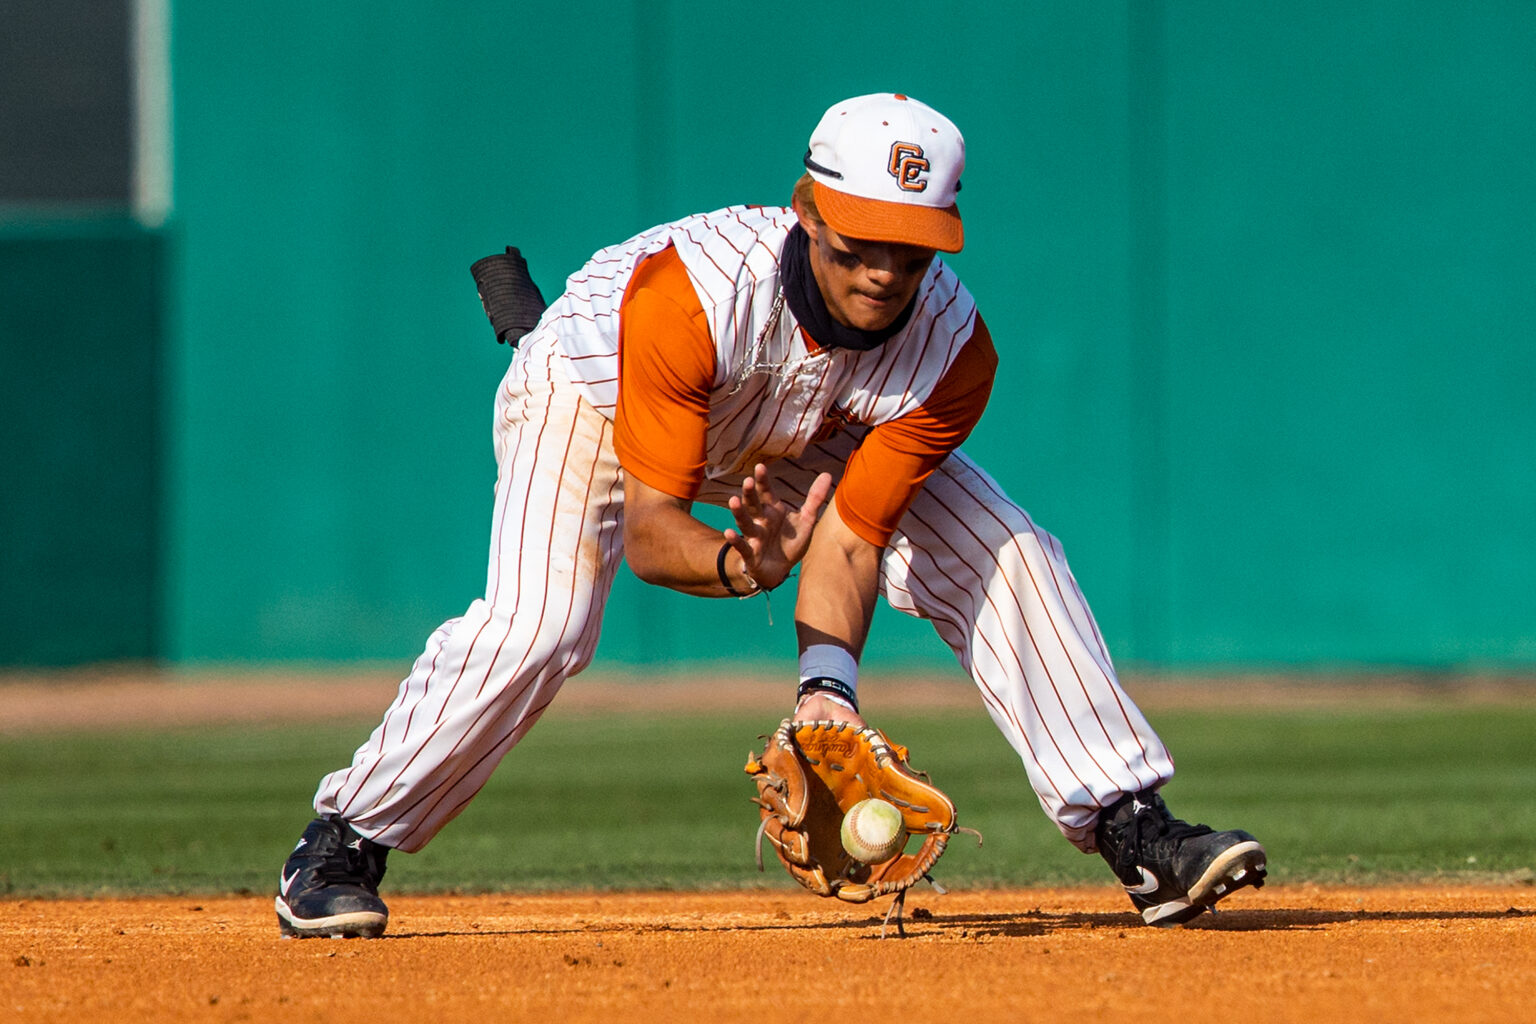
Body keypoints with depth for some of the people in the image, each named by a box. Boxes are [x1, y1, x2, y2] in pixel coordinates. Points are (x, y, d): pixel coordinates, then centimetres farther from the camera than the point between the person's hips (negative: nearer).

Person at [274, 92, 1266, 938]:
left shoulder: (951, 352, -31)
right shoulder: (689, 294, -43)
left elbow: (851, 535, -27)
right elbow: (647, 534, -39)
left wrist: (828, 684, -44)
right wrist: (740, 565, -61)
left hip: (806, 439, 4)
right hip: (593, 394, -4)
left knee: (1008, 559, -9)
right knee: (533, 627, -27)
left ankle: (1131, 826, 0)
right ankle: (341, 848, -10)